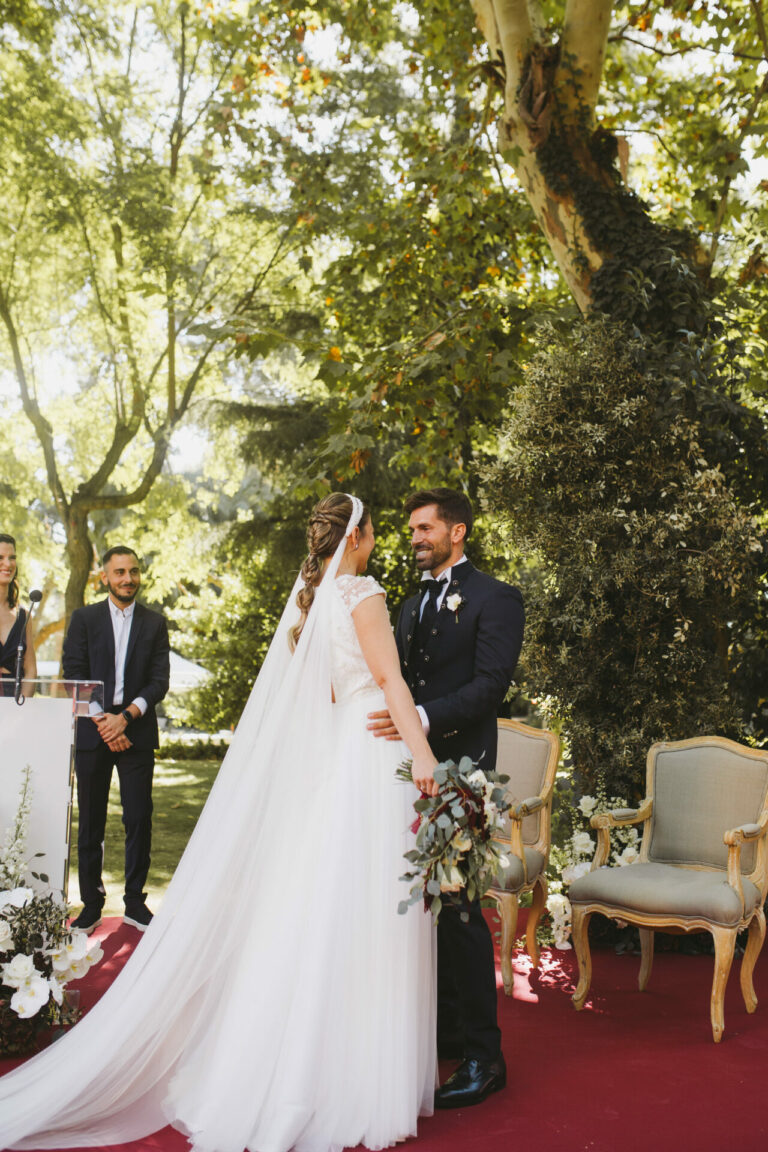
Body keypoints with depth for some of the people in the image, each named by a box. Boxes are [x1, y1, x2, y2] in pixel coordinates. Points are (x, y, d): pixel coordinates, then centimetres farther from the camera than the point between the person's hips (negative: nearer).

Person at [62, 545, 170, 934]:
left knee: (139, 820, 2)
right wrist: (102, 722, -10)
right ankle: (91, 905, 15)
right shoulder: (83, 618, 6)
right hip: (92, 731, 0)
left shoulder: (155, 623, 8)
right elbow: (74, 676, 0)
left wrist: (125, 717, -12)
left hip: (137, 731, 1)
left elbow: (159, 681, 1)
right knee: (90, 824, 5)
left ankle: (135, 903, 13)